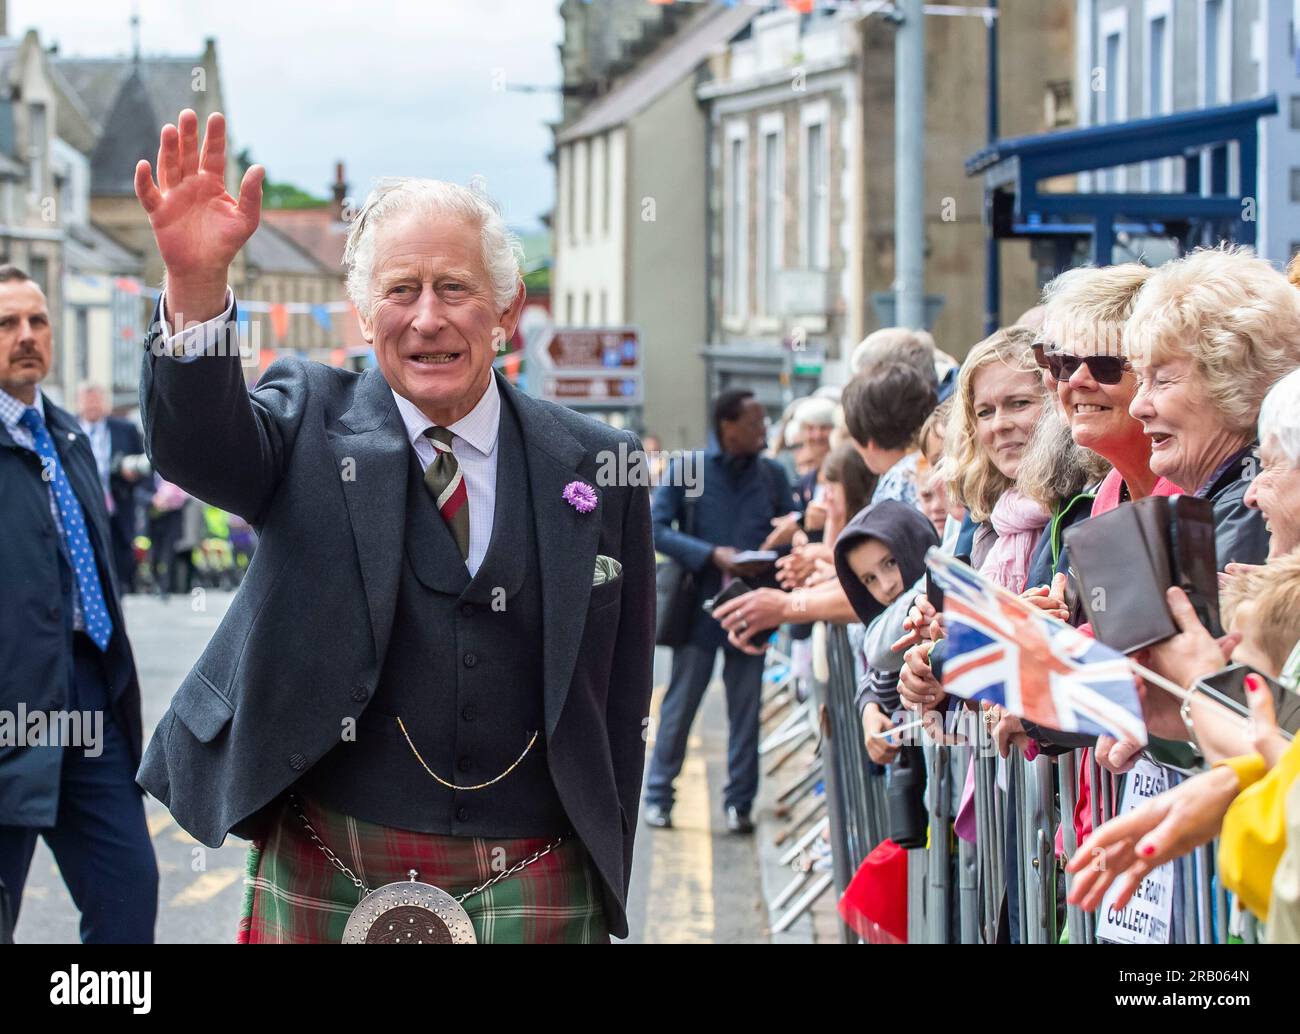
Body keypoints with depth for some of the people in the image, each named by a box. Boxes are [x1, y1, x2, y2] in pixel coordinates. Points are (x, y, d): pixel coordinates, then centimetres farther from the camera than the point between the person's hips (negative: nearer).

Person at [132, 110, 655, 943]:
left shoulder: (597, 468, 4)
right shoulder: (313, 422, 3)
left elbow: (621, 693, 7)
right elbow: (197, 445, -19)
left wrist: (603, 878, 4)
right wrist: (197, 286, -36)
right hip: (324, 887, 0)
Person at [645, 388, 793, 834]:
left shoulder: (772, 475, 8)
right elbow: (657, 529, -7)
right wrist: (713, 555, -17)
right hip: (699, 606, -3)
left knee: (746, 706, 5)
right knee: (680, 702, 4)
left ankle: (739, 801, 13)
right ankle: (658, 795, 16)